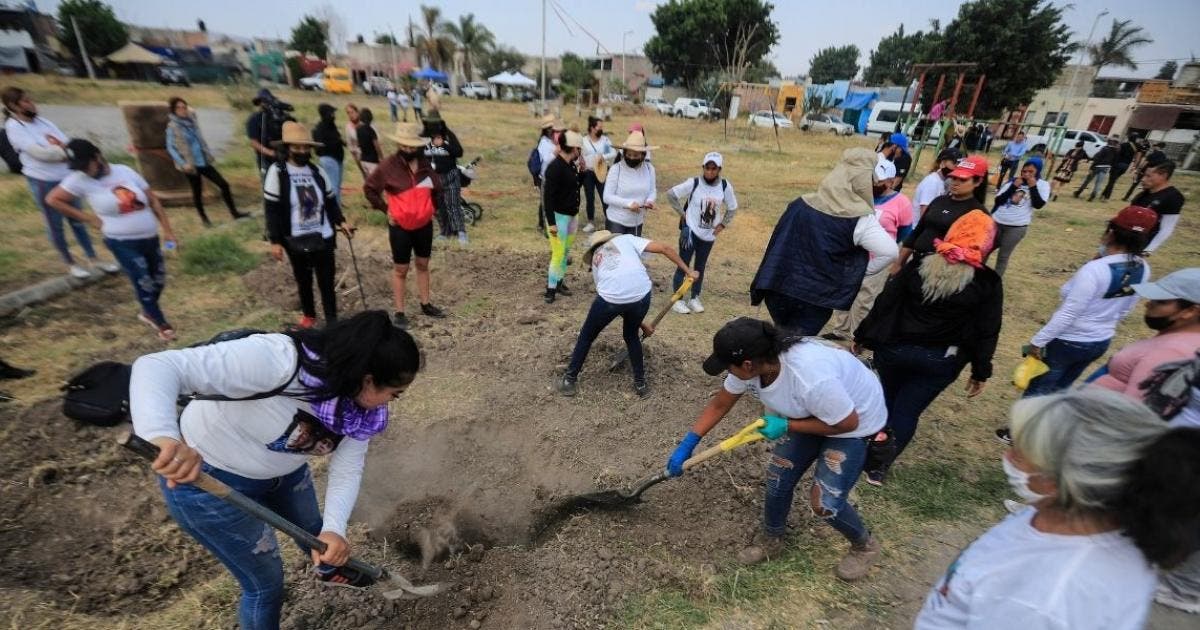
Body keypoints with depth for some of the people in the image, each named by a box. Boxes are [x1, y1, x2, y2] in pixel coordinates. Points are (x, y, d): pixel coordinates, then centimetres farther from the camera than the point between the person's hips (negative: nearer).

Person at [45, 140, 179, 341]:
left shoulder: (125, 171, 0)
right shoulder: (79, 180, -5)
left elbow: (153, 200, 3)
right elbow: (52, 199, 1)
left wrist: (167, 230, -1)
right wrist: (89, 219, -4)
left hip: (150, 238, 3)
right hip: (122, 243, -3)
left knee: (159, 281, 12)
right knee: (144, 284, -5)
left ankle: (148, 313, 37)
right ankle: (161, 324, 11)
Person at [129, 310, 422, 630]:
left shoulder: (358, 400, -18)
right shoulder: (277, 360, -41)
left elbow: (348, 466, -16)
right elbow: (157, 367, -42)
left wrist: (335, 528, -31)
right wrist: (165, 438, -60)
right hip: (207, 478, -6)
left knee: (314, 529, 29)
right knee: (267, 583, 9)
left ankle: (329, 570, 64)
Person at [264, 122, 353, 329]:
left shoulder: (318, 171, 3)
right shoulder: (277, 172, -7)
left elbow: (330, 201, 13)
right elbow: (272, 210, -7)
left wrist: (340, 221, -1)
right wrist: (275, 241, -10)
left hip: (323, 237, 2)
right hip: (295, 240, -1)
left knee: (327, 281, 4)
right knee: (303, 281, 15)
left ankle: (332, 321, 13)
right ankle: (309, 315, 36)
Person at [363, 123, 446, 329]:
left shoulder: (425, 163, -1)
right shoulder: (389, 165, -13)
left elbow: (437, 188, 15)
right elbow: (369, 188, -3)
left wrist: (431, 207, 8)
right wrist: (385, 209, -6)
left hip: (425, 224, 4)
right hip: (400, 227, -4)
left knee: (423, 265, 15)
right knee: (401, 269, 4)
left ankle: (425, 305, 29)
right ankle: (399, 312, 14)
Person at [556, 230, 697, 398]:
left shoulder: (595, 261, 33)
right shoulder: (625, 238, 27)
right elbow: (665, 248, 15)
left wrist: (640, 323, 41)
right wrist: (688, 271, 22)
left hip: (610, 298, 0)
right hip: (641, 296, 0)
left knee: (586, 337, 26)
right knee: (631, 336, 30)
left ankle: (569, 380, 37)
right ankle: (640, 383, 38)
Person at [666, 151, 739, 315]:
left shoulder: (725, 186, -4)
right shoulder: (693, 183, -13)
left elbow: (732, 208, 10)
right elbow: (670, 194, -7)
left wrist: (722, 225, 3)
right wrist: (682, 213, -7)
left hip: (709, 235, 3)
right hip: (690, 232, -3)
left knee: (700, 267, 14)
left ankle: (694, 298, 26)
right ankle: (678, 299, 12)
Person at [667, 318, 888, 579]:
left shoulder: (811, 378, -44)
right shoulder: (752, 363, -22)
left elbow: (847, 422, -26)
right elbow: (719, 405, -8)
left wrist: (786, 426, -26)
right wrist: (687, 444, -11)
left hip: (855, 422, -6)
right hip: (810, 414, 6)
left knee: (825, 502, -7)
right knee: (778, 477, 5)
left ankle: (865, 546, 24)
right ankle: (772, 540, 30)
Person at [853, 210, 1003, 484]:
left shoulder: (917, 265, -7)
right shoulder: (988, 283, -9)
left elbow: (884, 304, -4)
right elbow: (987, 332, -5)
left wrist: (862, 335, 6)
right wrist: (981, 371, 6)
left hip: (895, 349, 1)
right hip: (940, 362, -1)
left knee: (887, 400, 25)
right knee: (907, 412, 9)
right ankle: (879, 467, 16)